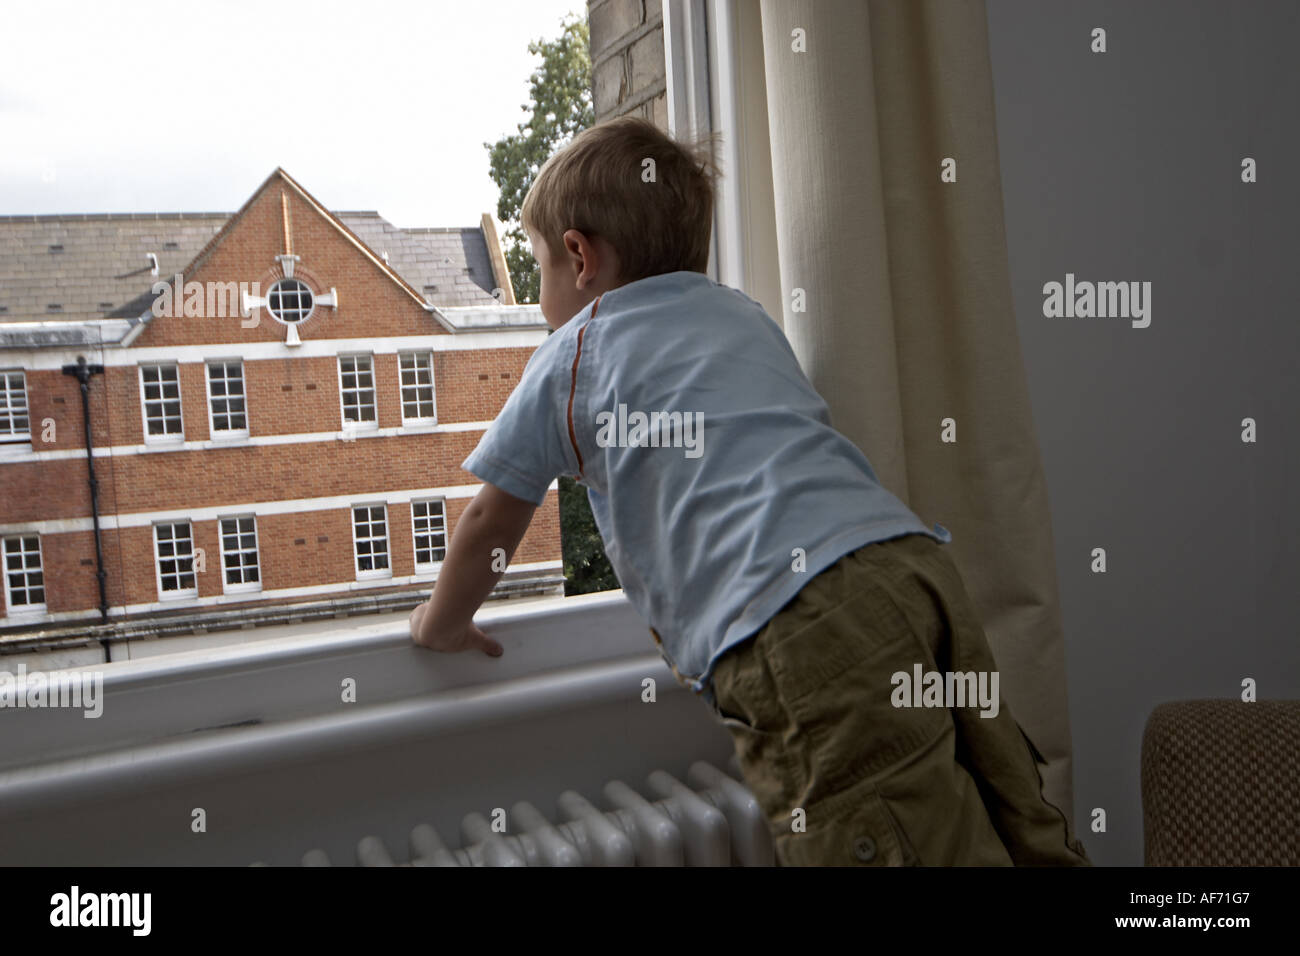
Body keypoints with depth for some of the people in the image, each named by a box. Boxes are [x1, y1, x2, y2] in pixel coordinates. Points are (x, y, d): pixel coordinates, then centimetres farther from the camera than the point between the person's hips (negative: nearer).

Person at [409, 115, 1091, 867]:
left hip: (801, 631, -7)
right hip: (917, 560, 7)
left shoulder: (572, 352, 14)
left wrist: (443, 622, 40)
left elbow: (493, 520, 21)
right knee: (1025, 840, 8)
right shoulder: (746, 314, 31)